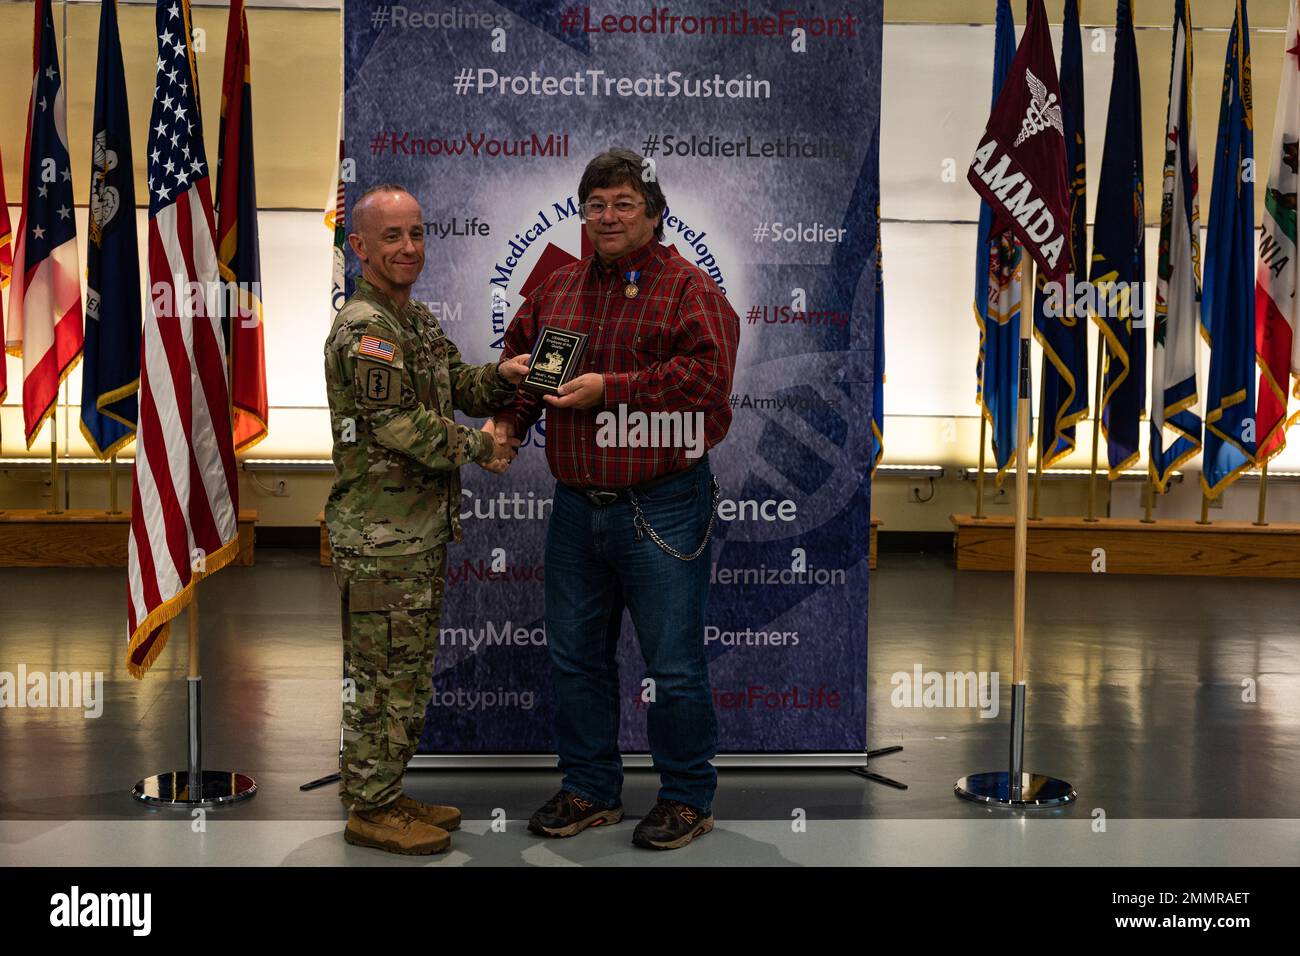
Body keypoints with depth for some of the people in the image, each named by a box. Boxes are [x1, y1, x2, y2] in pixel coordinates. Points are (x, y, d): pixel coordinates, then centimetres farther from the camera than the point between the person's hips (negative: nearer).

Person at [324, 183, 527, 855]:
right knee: (386, 676, 0)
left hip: (422, 530, 10)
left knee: (409, 674, 17)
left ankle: (385, 793, 29)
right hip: (380, 537, -10)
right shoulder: (363, 329, -16)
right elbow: (402, 427, -21)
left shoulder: (417, 320, 15)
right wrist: (478, 446, -10)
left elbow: (458, 388, 18)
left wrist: (502, 375, -3)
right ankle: (371, 810, 12)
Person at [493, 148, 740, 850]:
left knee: (672, 661, 2)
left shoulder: (688, 286, -6)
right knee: (575, 656, 15)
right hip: (576, 506, 6)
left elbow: (705, 373, -18)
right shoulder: (558, 288, 13)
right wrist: (508, 421, 3)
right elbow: (518, 358, 21)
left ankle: (687, 797, 19)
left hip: (660, 507, -6)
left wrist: (611, 388, -19)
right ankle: (590, 789, 30)